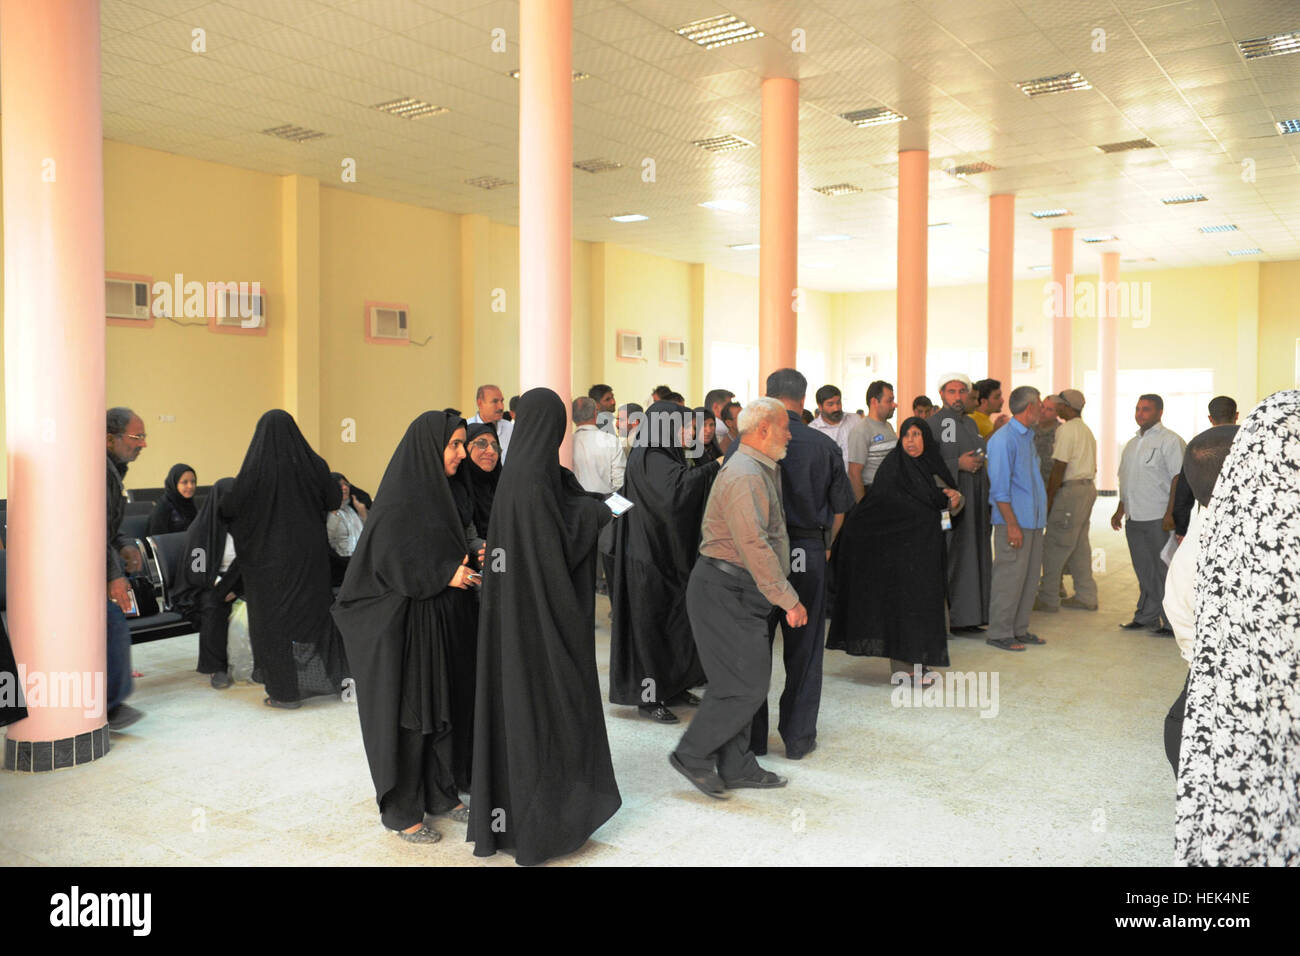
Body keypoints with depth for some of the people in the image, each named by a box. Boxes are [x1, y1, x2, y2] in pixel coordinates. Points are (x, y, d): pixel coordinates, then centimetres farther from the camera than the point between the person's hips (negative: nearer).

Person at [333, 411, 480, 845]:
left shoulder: (438, 492, 10)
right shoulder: (399, 501, -16)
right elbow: (386, 562, -20)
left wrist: (468, 566, 4)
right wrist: (444, 575, -20)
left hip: (446, 623, 8)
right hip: (407, 624, -8)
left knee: (447, 707, 14)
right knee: (408, 715, 2)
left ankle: (441, 793, 28)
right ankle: (402, 811, 15)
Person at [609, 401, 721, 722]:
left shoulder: (664, 459, 14)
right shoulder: (649, 461, -16)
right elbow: (677, 486, -34)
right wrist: (715, 468, -33)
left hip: (670, 557, 10)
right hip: (651, 560, -10)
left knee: (677, 621, 14)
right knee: (650, 624, -1)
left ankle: (673, 686, 26)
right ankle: (649, 698, 8)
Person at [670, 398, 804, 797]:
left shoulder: (761, 470, 17)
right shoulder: (744, 476, -17)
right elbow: (755, 546, -24)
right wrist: (789, 599, -22)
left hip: (739, 592, 11)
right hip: (723, 590, -11)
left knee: (749, 680, 13)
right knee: (745, 683, -8)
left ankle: (736, 767, 22)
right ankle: (693, 756, 5)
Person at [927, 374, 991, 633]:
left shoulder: (971, 423, 18)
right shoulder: (933, 423, -7)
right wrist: (958, 464, -19)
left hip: (974, 501, 8)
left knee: (973, 557, 8)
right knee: (950, 558, -7)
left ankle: (967, 617, 14)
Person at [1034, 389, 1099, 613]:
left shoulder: (1066, 430, -12)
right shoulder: (1086, 430, 18)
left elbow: (1059, 468, -17)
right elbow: (1091, 466, 19)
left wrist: (1048, 499, -14)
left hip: (1071, 490, -10)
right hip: (1088, 487, 10)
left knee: (1054, 546, -5)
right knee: (1079, 544, 13)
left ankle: (1048, 598, -3)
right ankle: (1086, 596, 16)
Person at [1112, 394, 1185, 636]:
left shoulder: (1170, 441, -7)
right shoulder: (1132, 443, 18)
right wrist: (1120, 510, 21)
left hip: (1158, 519, -7)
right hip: (1134, 518, 7)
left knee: (1164, 572, -2)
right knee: (1144, 571, 13)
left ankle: (1173, 622, 6)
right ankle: (1146, 617, 22)